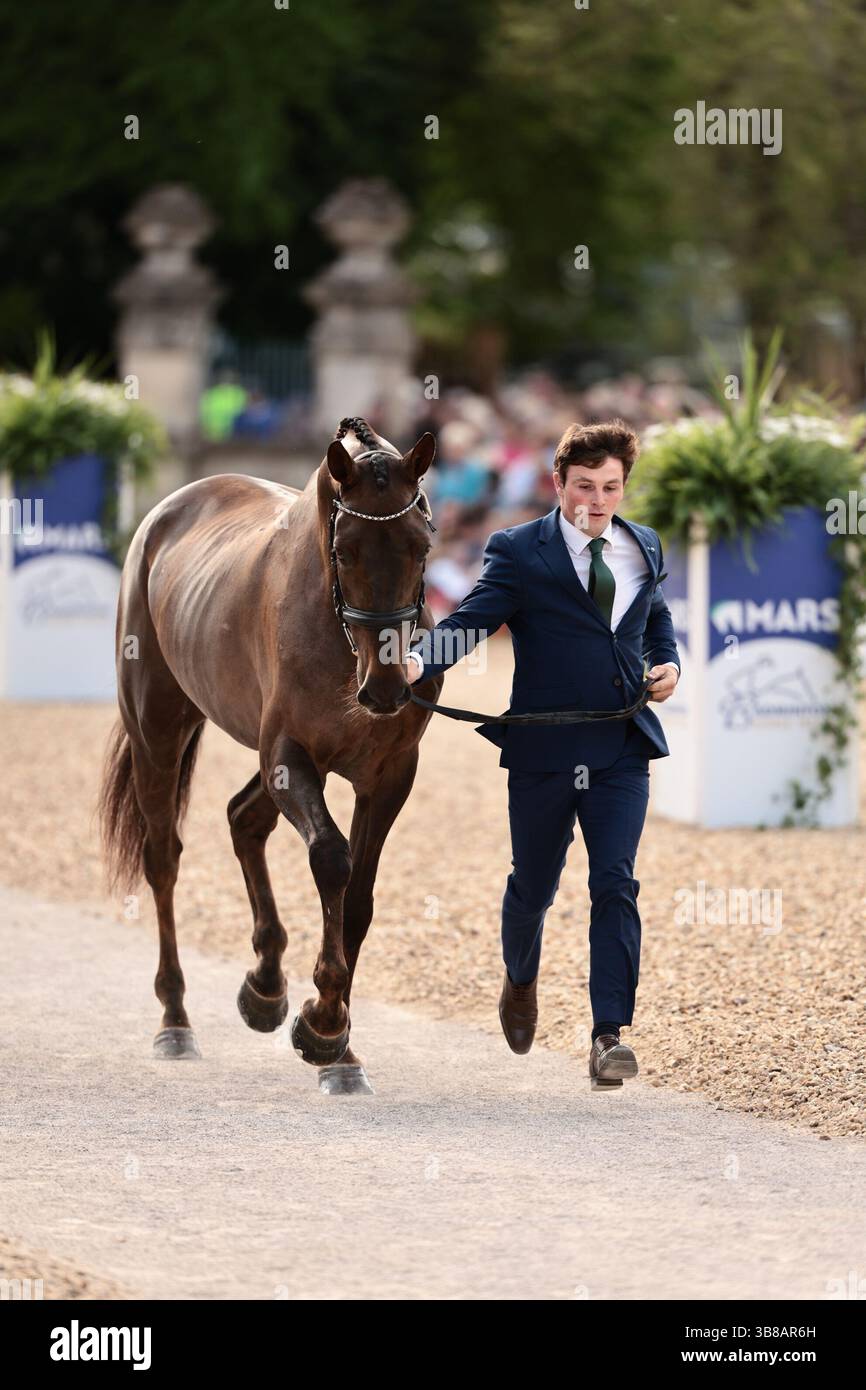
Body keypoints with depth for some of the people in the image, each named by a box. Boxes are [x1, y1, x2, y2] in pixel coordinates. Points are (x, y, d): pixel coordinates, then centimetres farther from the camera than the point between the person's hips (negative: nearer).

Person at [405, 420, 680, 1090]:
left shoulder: (645, 548, 8)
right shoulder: (520, 551, -5)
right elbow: (471, 619, -15)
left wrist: (668, 664, 4)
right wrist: (418, 661, -33)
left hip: (621, 747, 2)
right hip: (544, 747, -2)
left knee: (615, 884, -11)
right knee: (533, 884, 14)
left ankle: (610, 1034, -13)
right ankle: (521, 980, 46)